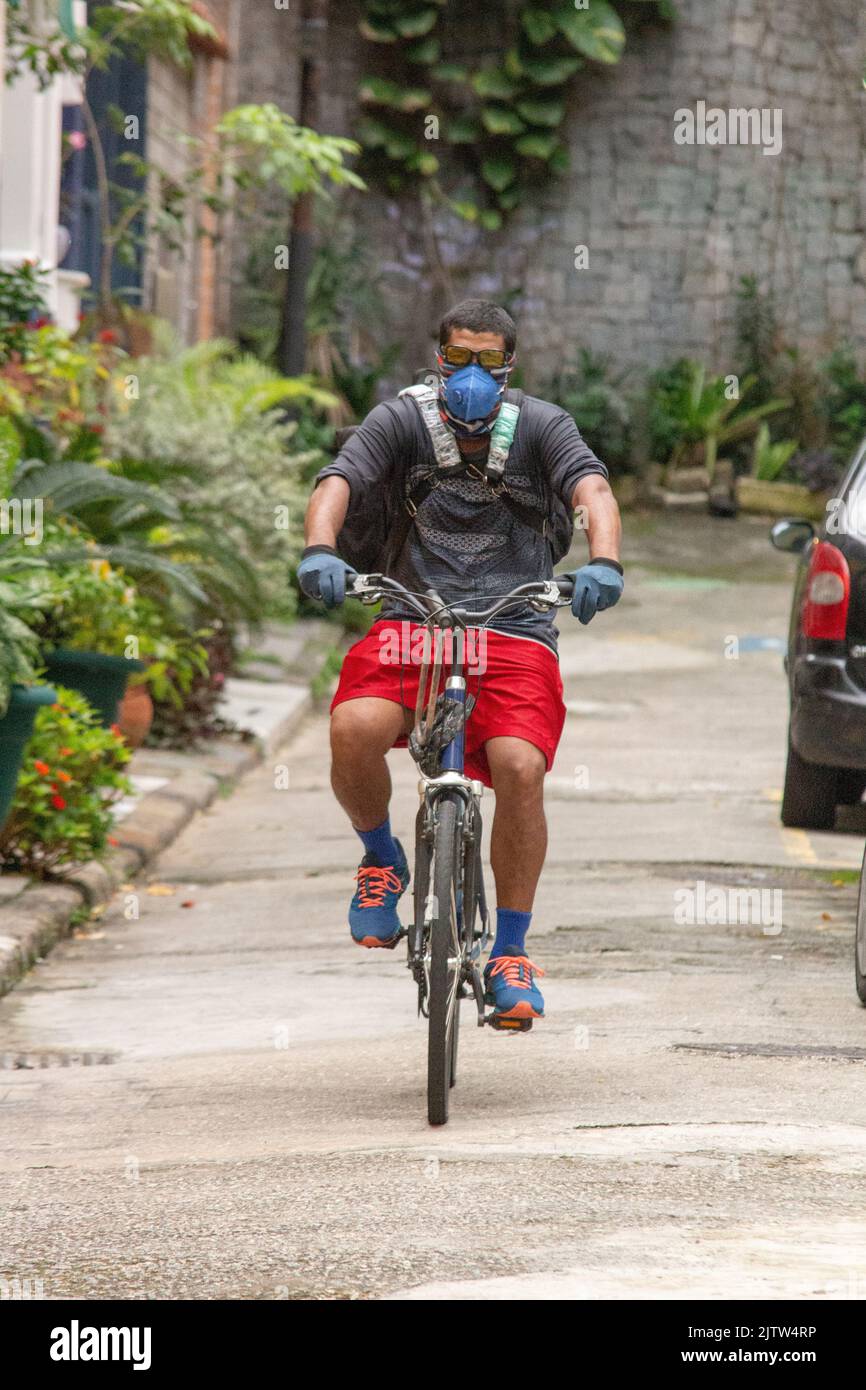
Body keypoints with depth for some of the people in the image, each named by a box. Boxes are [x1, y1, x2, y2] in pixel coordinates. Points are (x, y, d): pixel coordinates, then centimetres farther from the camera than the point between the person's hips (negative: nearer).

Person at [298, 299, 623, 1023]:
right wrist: (320, 551, -31)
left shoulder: (541, 426, 5)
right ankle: (382, 856, 4)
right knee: (354, 730, -29)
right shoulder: (402, 421, 5)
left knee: (520, 768, -24)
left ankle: (511, 951, -7)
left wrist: (603, 562, -32)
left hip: (514, 631, 0)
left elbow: (593, 489, -10)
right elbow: (338, 482, -8)